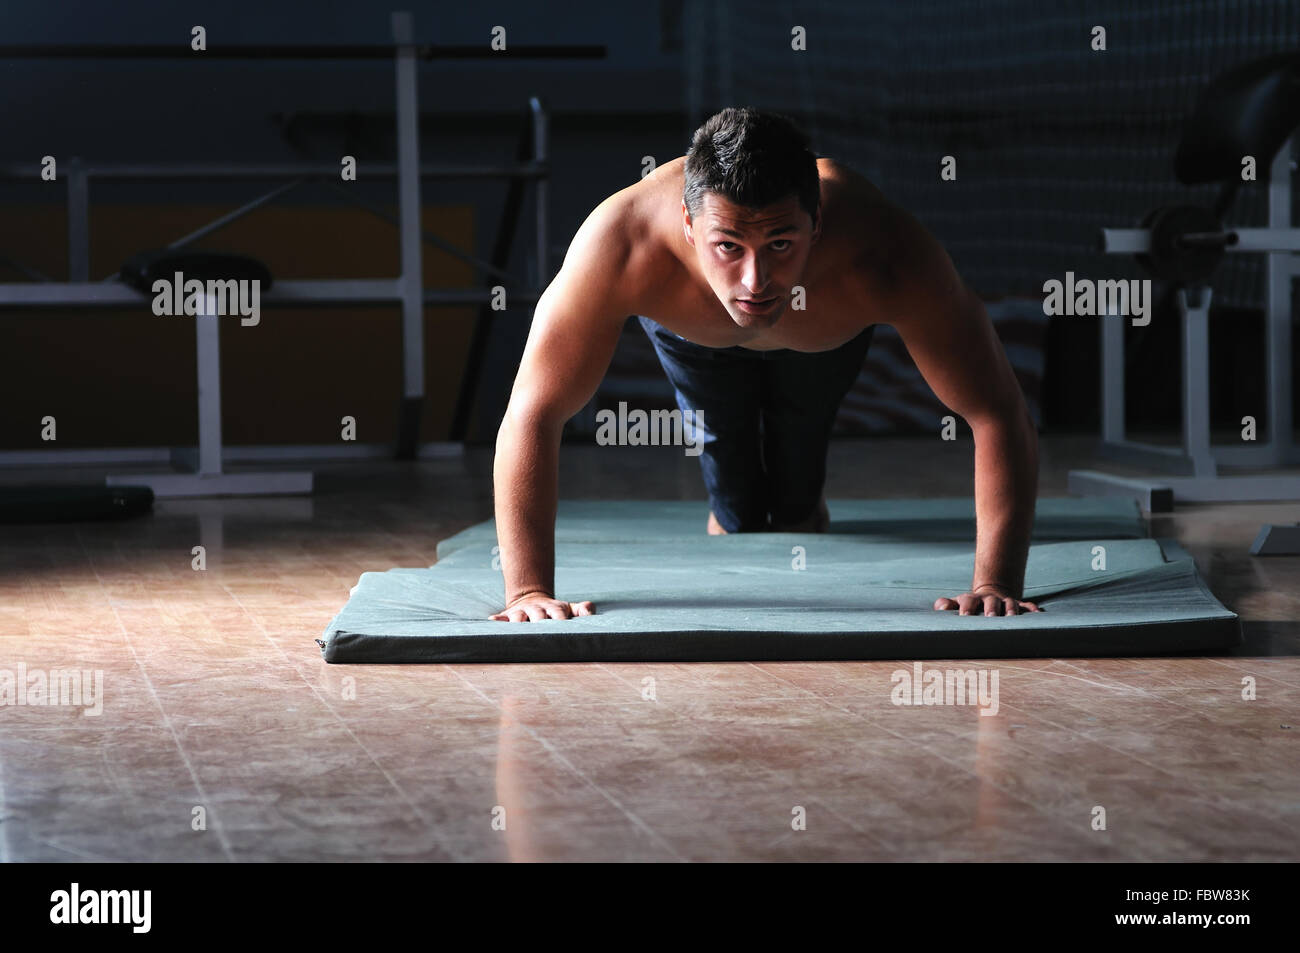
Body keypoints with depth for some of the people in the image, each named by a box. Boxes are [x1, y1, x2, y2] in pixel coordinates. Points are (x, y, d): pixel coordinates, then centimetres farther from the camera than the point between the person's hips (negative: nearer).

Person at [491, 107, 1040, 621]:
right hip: (692, 334, 0)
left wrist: (996, 586, -50)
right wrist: (528, 592, -50)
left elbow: (999, 414, -42)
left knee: (797, 498, 17)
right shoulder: (620, 247, -50)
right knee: (732, 495, 12)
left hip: (820, 339, 0)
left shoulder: (882, 260, -50)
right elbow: (534, 413, -43)